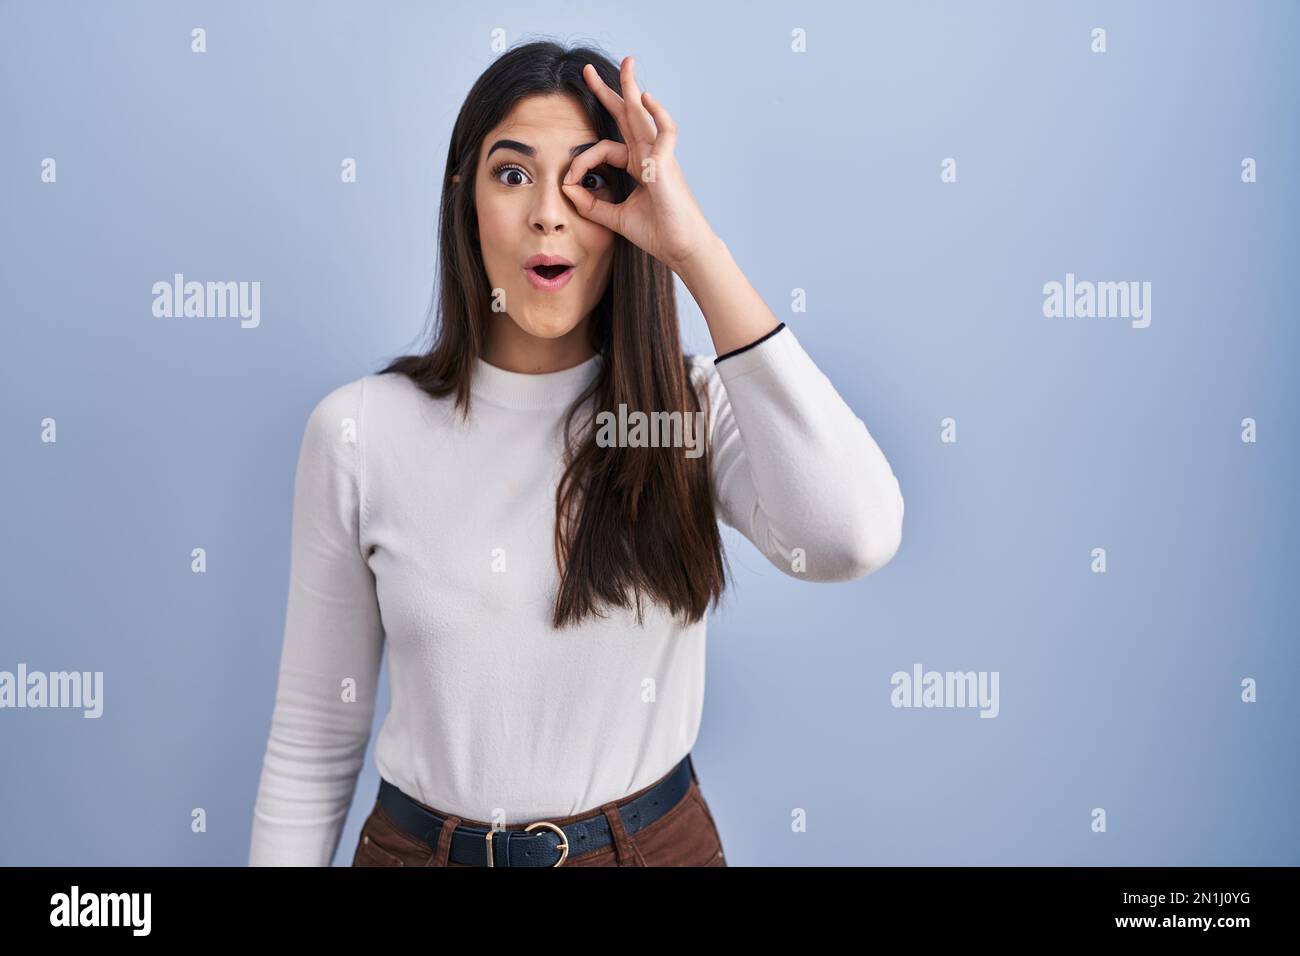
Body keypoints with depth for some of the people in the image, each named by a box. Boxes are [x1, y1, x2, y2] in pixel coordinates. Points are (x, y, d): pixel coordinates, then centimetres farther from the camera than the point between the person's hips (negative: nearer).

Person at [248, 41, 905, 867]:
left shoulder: (697, 404, -10)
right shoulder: (358, 429, -10)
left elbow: (853, 540, -31)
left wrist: (698, 251, -28)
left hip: (657, 839, 1)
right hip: (423, 843, 0)